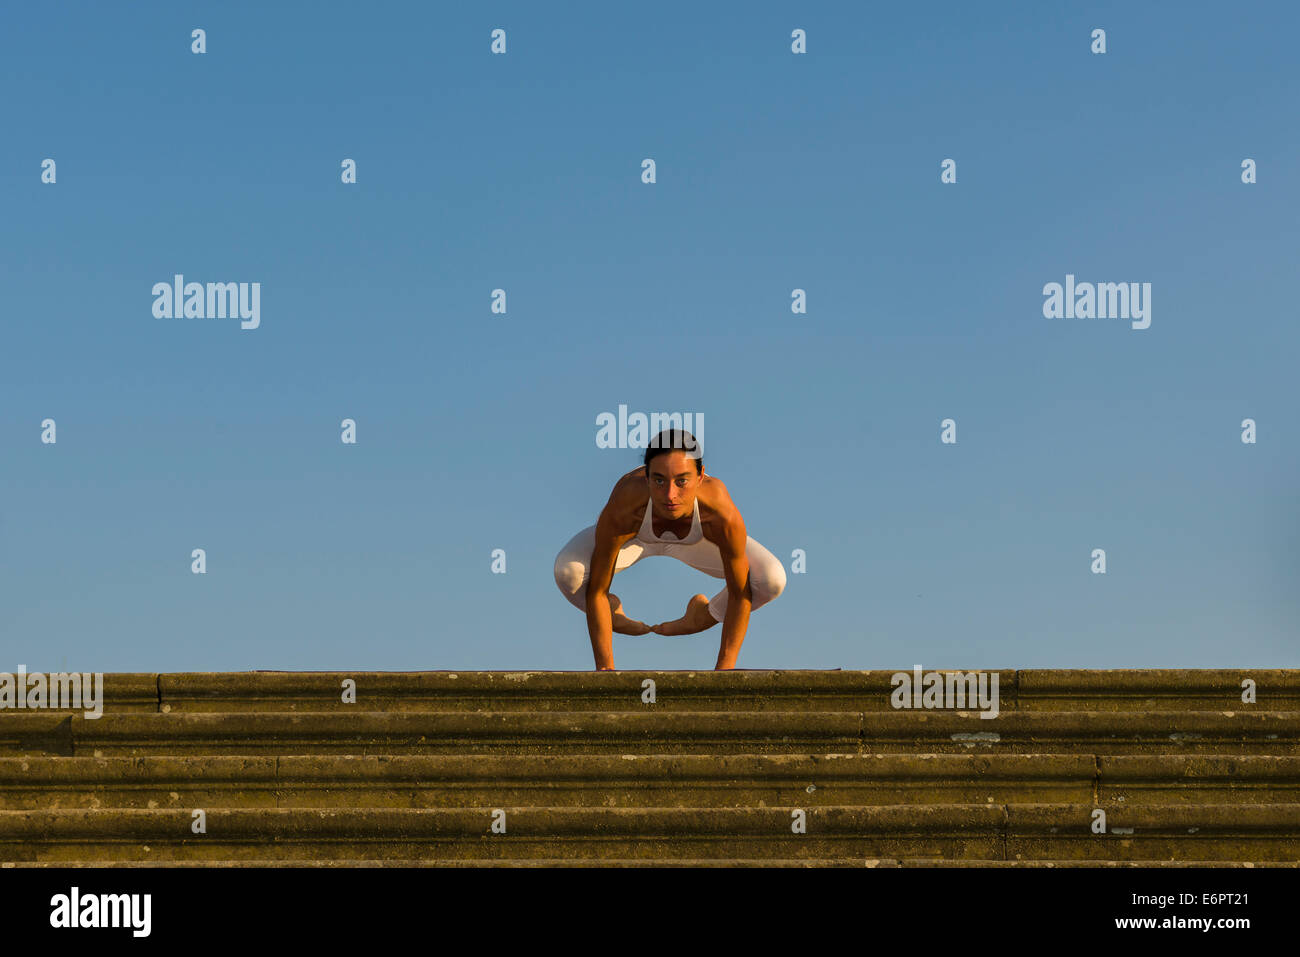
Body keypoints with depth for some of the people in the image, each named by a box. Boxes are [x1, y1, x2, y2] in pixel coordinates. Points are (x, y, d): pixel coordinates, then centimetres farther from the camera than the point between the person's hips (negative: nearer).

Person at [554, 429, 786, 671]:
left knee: (773, 580, -22)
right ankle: (614, 615, 6)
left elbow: (740, 594, -26)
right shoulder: (619, 512, -43)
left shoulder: (723, 515, -42)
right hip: (635, 535, -1)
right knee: (566, 571, -30)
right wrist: (605, 668, -30)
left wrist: (724, 668, -25)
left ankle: (705, 615, 10)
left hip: (696, 539, 1)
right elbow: (596, 590, -30)